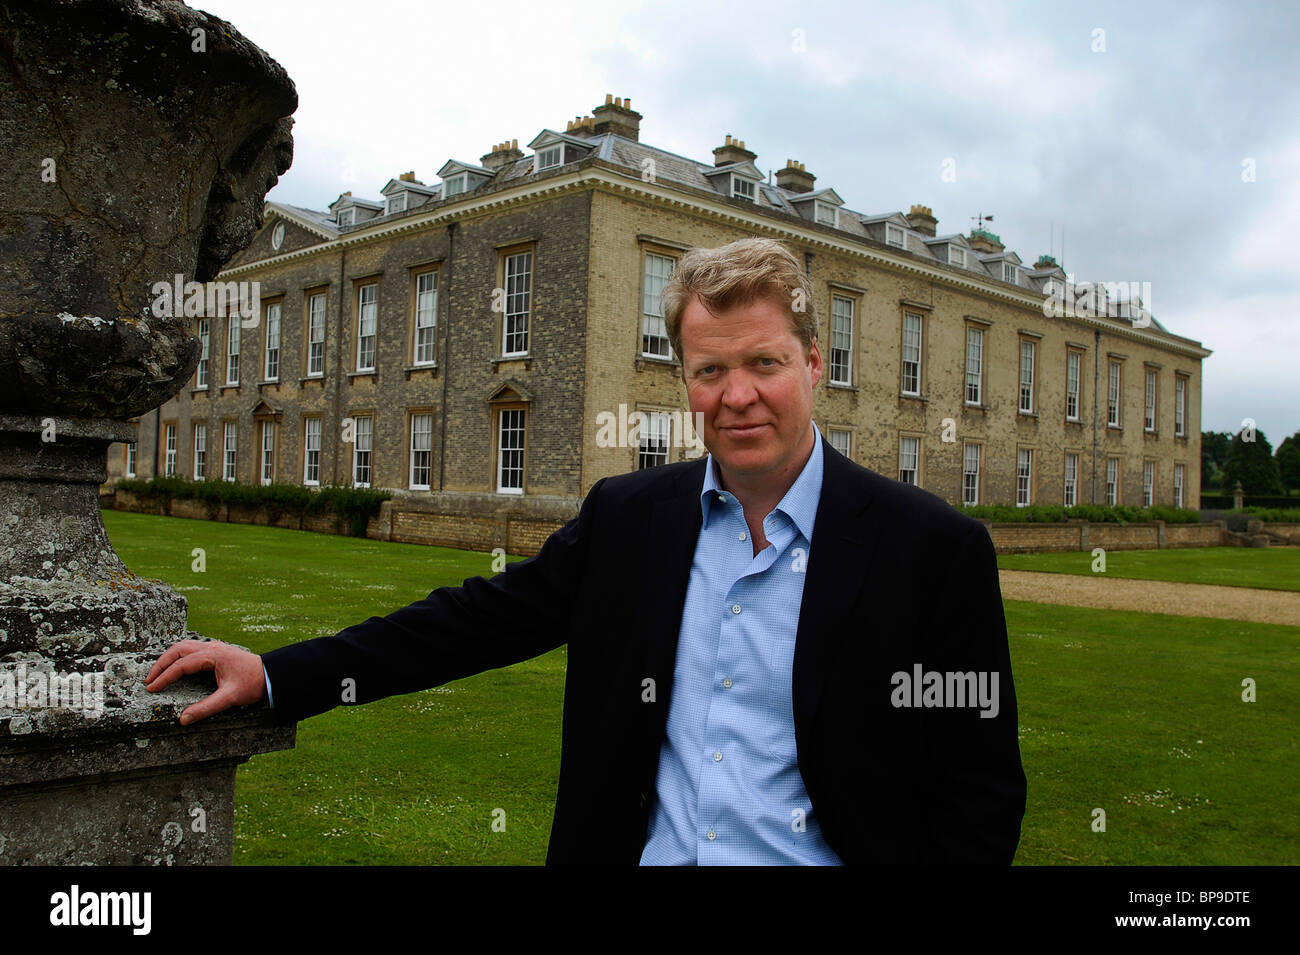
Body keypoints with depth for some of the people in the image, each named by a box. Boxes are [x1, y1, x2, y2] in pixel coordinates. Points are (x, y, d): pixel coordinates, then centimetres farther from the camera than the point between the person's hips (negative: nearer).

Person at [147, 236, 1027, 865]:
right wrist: (276, 676, 4)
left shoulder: (933, 549, -6)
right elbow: (483, 617, 8)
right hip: (636, 851, 3)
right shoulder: (626, 516, 5)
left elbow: (981, 786, -3)